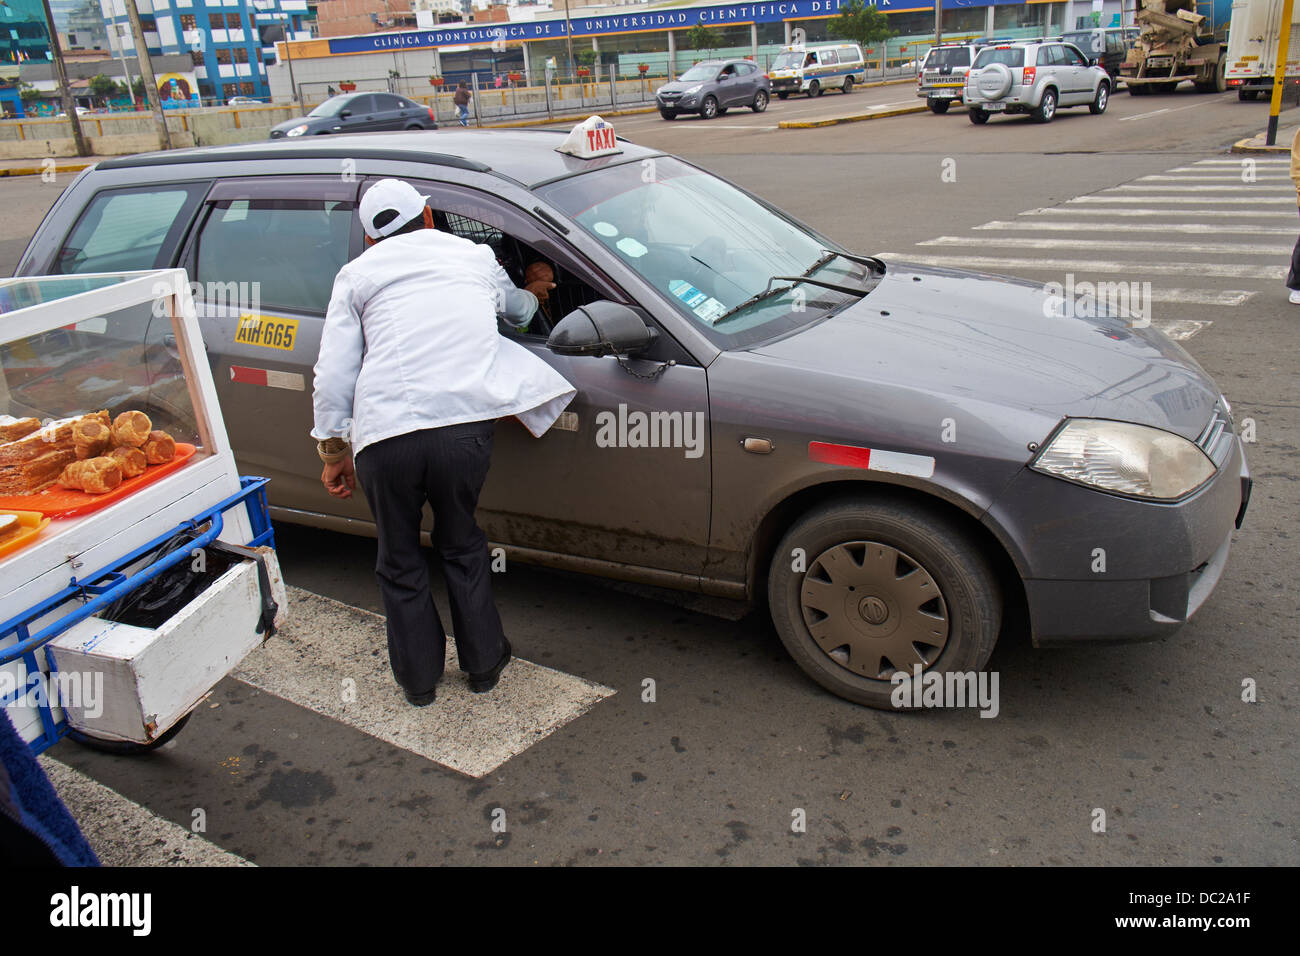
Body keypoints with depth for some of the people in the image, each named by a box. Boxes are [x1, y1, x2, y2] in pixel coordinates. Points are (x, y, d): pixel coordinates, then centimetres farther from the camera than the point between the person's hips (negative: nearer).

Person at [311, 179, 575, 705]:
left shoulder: (358, 273, 16)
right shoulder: (476, 255, 21)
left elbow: (332, 377, 9)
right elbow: (519, 310, 42)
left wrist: (334, 451, 18)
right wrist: (534, 293, 64)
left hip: (384, 435, -1)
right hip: (463, 427, 1)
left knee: (400, 562, 20)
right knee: (462, 547, 26)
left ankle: (419, 680, 35)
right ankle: (484, 663, 37)